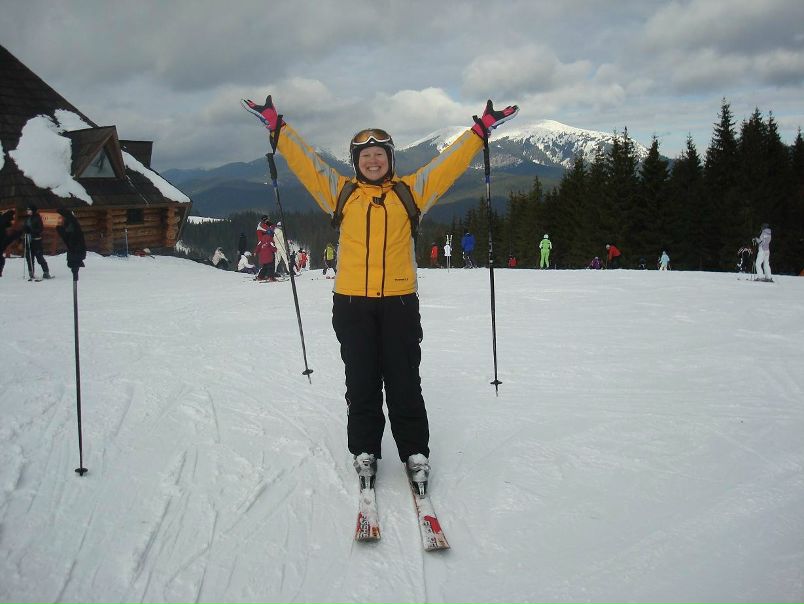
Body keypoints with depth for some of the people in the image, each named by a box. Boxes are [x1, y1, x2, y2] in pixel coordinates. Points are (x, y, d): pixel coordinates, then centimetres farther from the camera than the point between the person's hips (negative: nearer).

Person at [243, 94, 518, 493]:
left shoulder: (410, 191, 8)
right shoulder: (340, 192, 9)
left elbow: (449, 162, 9)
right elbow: (304, 161, 10)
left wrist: (481, 130, 5)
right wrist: (276, 127, 7)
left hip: (399, 302, 0)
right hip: (352, 303, 1)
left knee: (404, 384, 4)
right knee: (361, 383, 8)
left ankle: (415, 454, 17)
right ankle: (365, 453, 21)